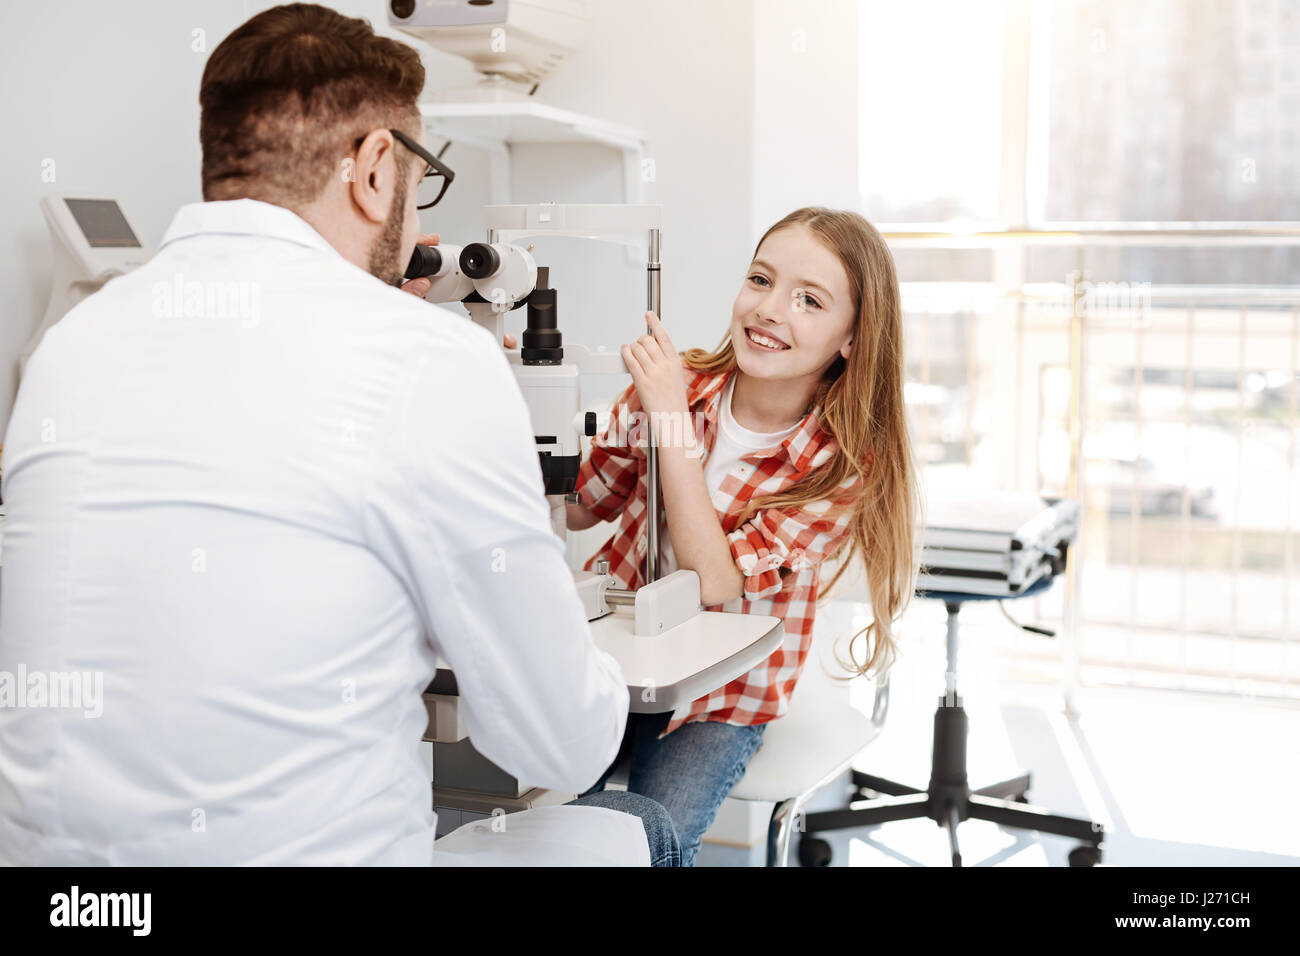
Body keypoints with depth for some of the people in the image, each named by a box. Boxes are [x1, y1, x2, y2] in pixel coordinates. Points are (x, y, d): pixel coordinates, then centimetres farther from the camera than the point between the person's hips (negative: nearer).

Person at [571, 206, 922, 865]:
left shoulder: (846, 465, -14)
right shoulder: (671, 384, -8)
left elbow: (715, 582, -25)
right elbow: (579, 506, 6)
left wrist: (672, 421, -26)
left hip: (721, 694, -2)